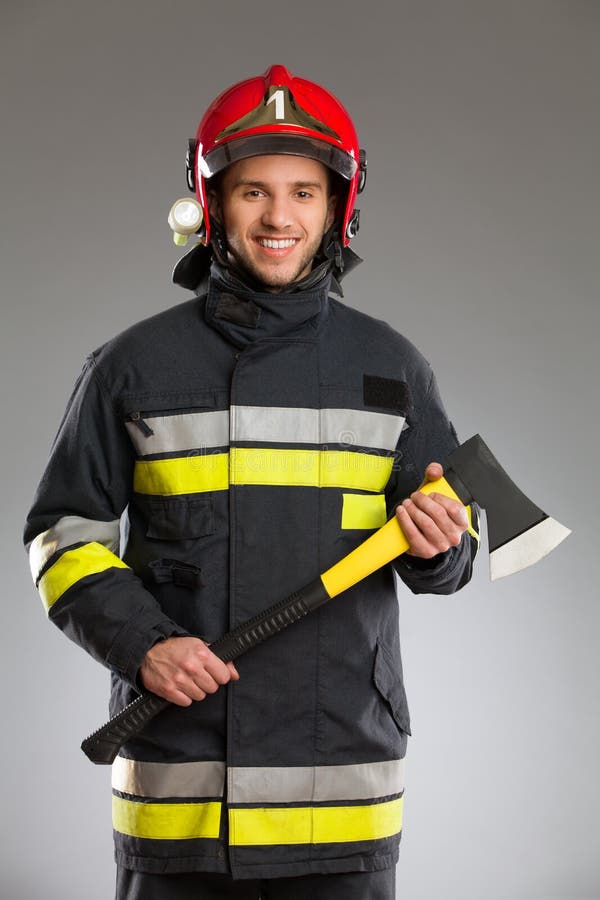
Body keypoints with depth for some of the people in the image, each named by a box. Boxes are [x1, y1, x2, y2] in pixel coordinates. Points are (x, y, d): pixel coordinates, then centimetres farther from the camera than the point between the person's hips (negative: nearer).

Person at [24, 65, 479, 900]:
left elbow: (455, 536, 12)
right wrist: (140, 643, -12)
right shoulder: (132, 368, 3)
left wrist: (439, 543, -12)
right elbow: (64, 535, 5)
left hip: (343, 779, 1)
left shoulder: (392, 367, 8)